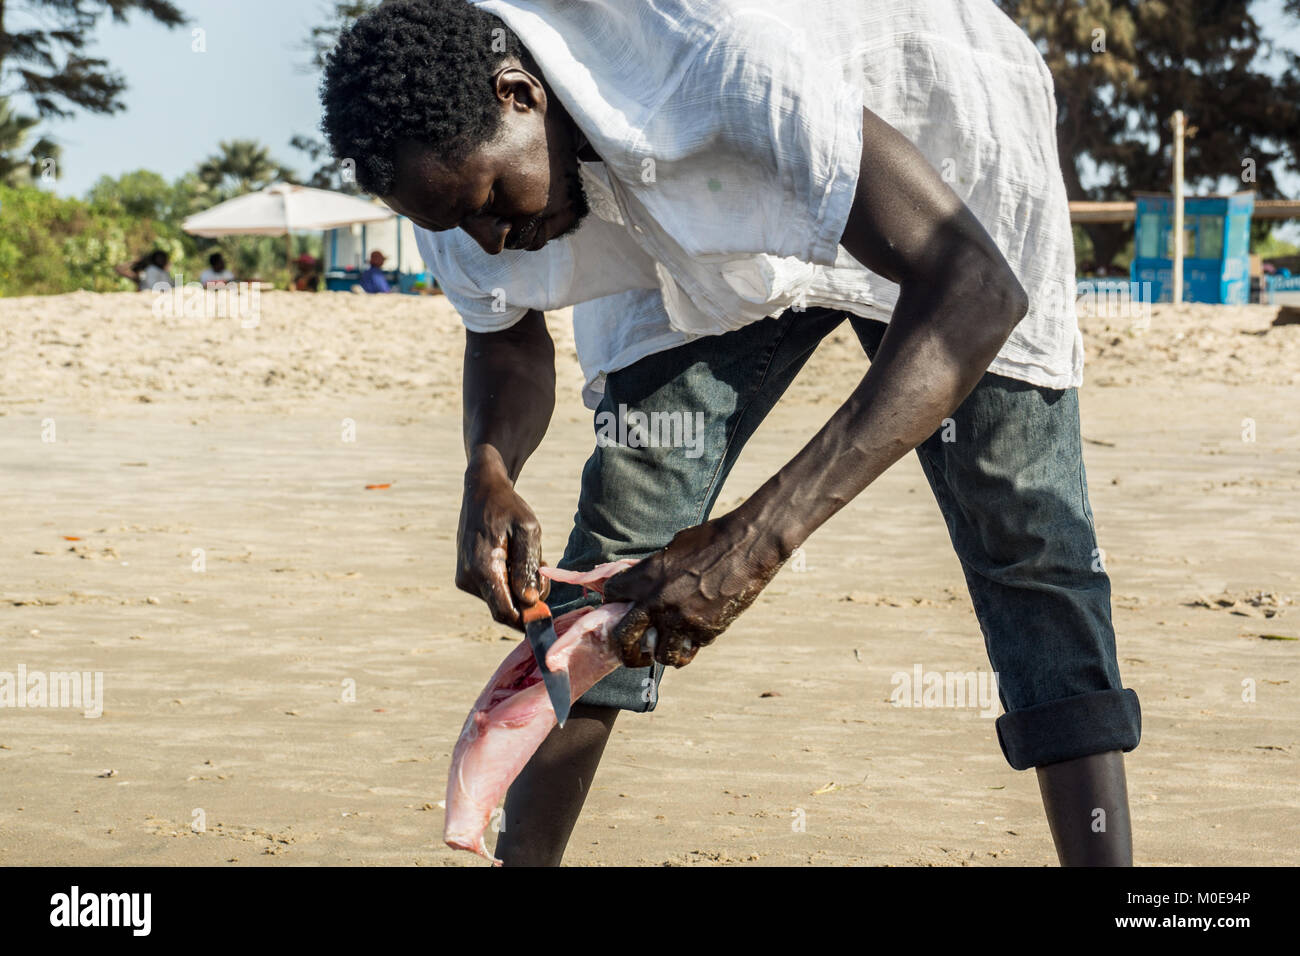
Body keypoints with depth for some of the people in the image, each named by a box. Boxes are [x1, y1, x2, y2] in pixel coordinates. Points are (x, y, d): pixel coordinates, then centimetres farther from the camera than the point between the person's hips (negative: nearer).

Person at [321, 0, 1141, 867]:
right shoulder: (454, 154, -23)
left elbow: (975, 289, -48)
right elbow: (507, 338, -2)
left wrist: (759, 536, -54)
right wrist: (490, 470, -28)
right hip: (708, 243, 5)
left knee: (1028, 541, -15)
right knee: (621, 538, -9)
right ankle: (521, 855, -1)